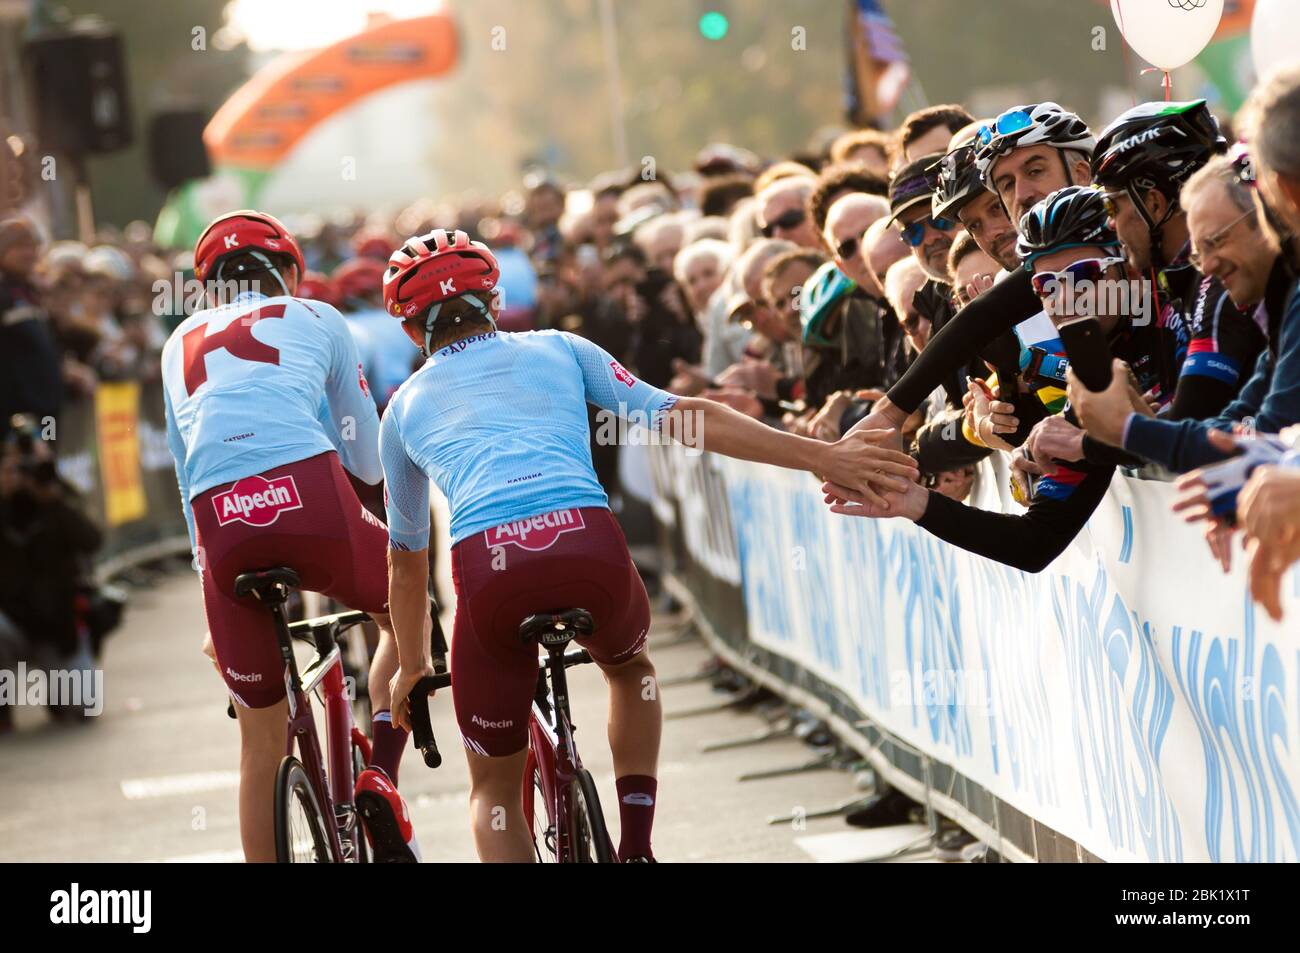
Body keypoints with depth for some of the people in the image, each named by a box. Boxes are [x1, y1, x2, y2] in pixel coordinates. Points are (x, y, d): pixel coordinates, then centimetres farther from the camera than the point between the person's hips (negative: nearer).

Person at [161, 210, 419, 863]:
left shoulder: (180, 343, 29)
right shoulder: (315, 318, 22)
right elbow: (369, 462, 27)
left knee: (261, 741, 14)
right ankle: (382, 775, 6)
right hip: (312, 498, -2)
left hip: (219, 522, 2)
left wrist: (206, 572, 35)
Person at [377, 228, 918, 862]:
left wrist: (411, 667, 51)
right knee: (629, 666, 37)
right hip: (590, 547, 1)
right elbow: (684, 417, 16)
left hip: (487, 569, -1)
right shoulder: (557, 348, 26)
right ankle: (636, 848, 24)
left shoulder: (405, 406, 28)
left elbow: (406, 554, 37)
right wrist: (823, 457, 14)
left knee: (494, 788, 18)